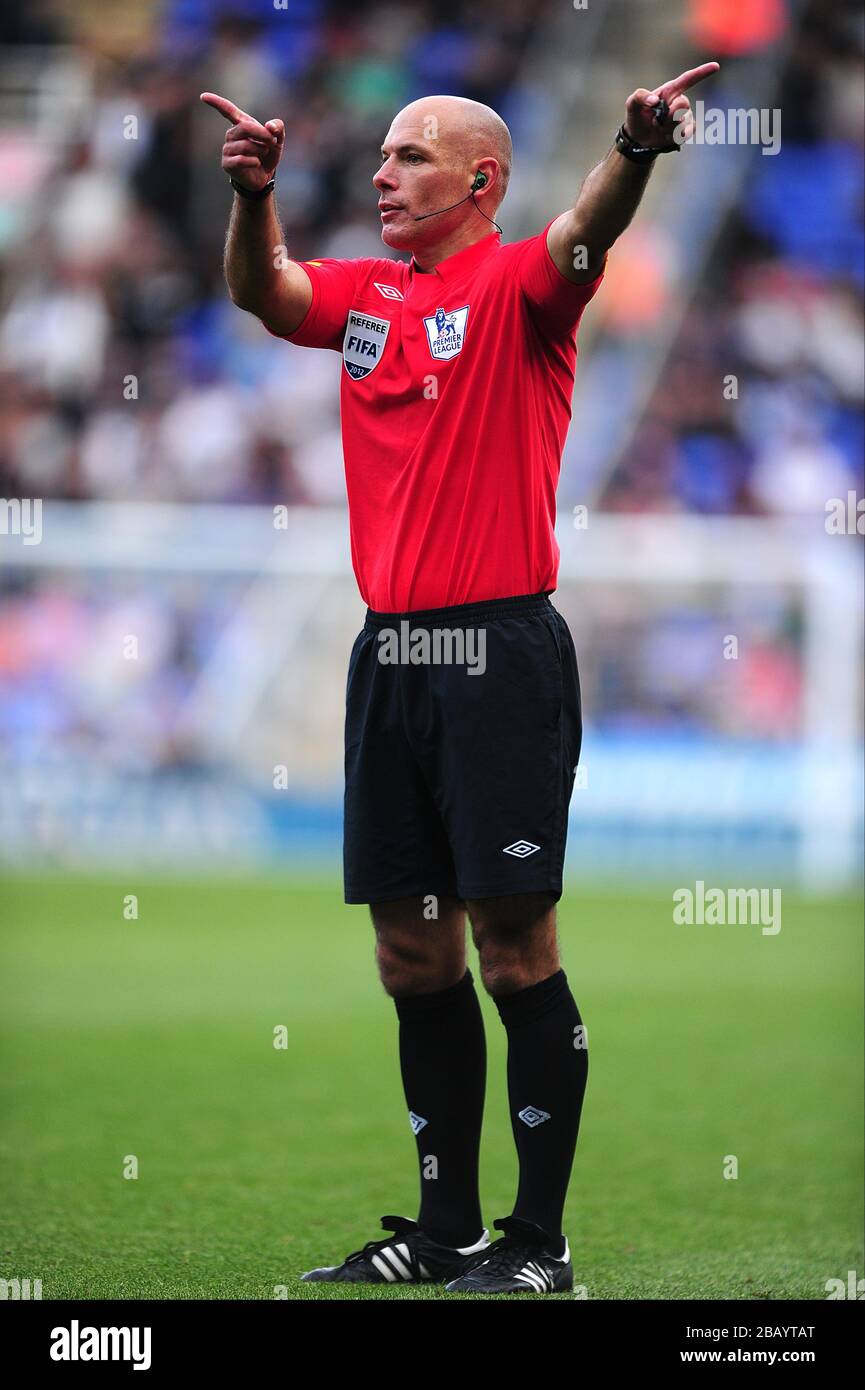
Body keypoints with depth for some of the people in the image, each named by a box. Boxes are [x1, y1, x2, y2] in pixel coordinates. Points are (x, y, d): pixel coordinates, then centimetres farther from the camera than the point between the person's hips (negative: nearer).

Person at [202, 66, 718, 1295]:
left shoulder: (514, 287, -4)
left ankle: (539, 1241, -1)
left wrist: (635, 151, -44)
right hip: (389, 651, 7)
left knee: (513, 948, -6)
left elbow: (584, 237, -23)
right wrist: (253, 192, -19)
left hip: (500, 651, -7)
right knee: (412, 956, 10)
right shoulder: (362, 296, 14)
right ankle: (447, 1230, 18)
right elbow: (259, 289, 1)